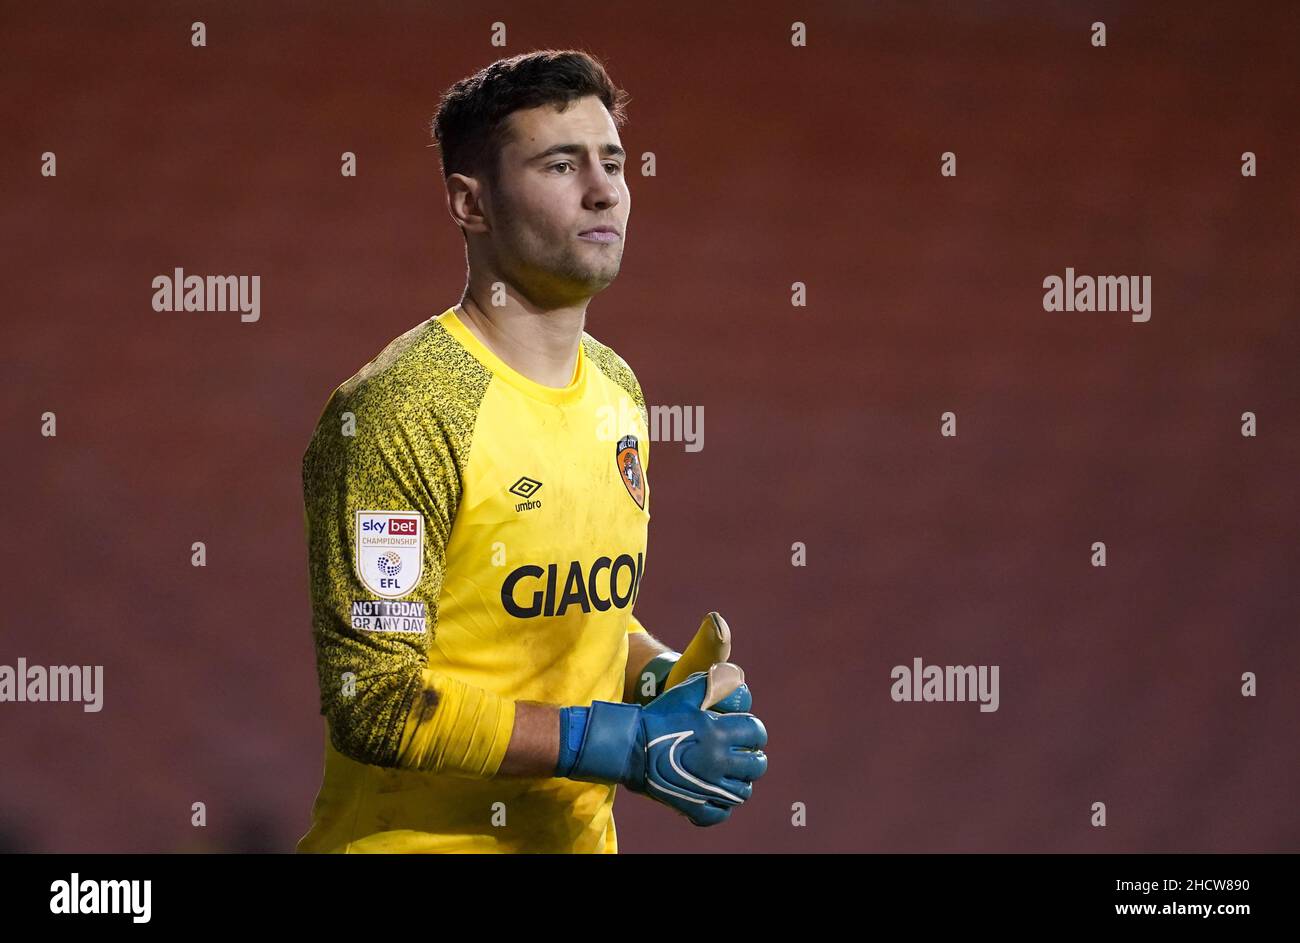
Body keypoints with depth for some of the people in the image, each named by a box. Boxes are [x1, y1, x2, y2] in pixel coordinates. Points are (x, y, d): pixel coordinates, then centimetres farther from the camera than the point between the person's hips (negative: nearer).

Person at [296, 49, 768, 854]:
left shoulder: (617, 388, 6)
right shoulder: (402, 410, -18)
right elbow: (374, 701, -21)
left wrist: (666, 681, -2)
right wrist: (626, 744, -23)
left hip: (580, 834, 7)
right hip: (419, 841, -7)